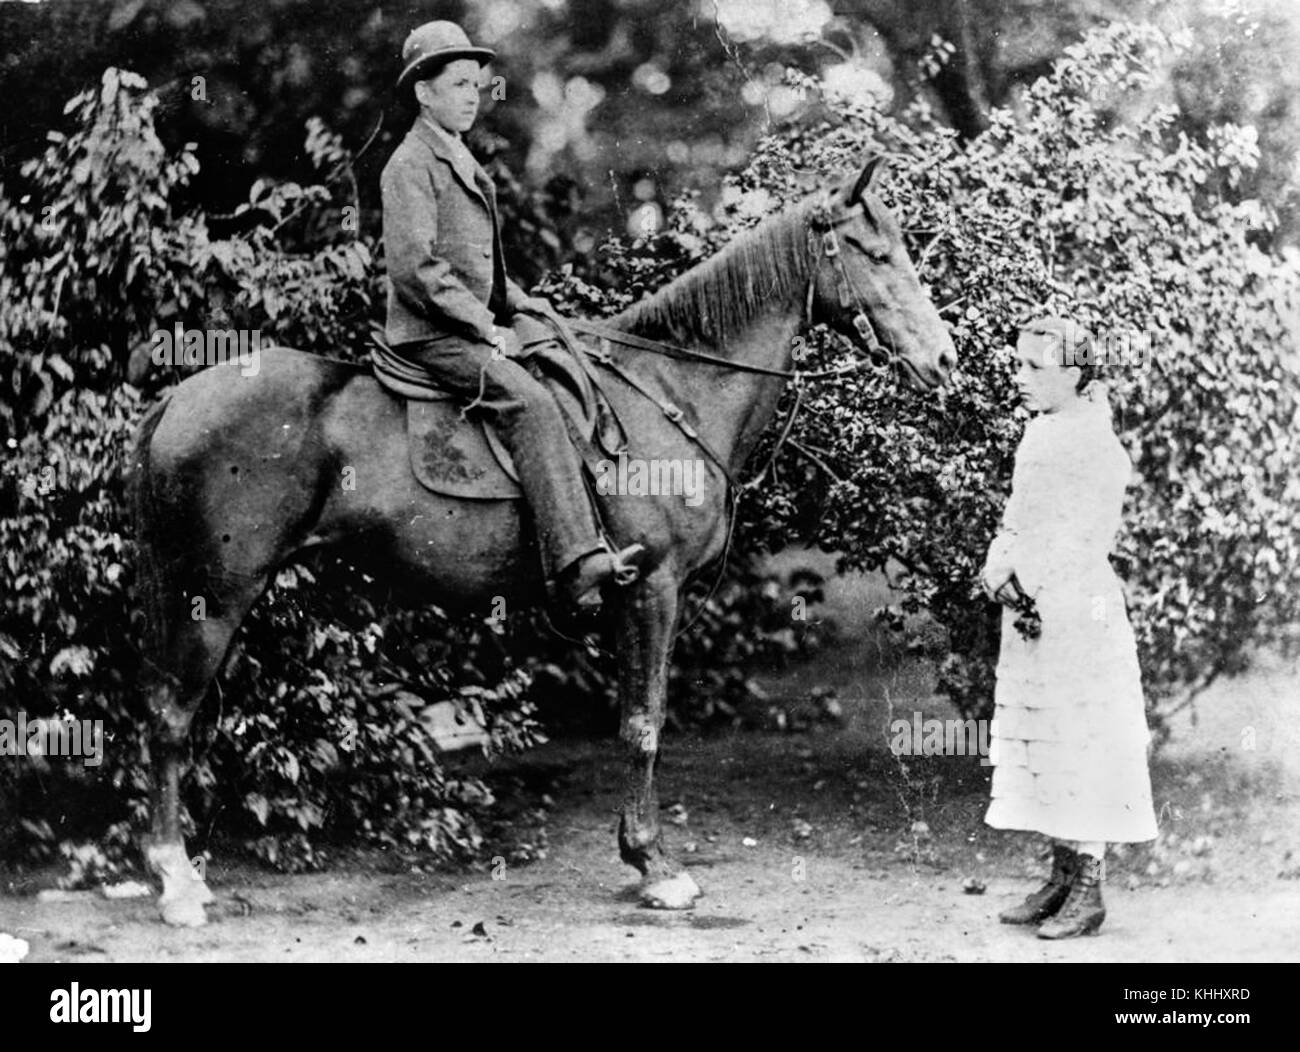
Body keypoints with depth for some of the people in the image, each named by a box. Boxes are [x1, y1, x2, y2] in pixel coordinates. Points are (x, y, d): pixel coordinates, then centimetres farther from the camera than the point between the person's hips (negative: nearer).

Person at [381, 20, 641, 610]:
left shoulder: (460, 161, 21)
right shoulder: (412, 165, -10)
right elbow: (416, 268, -19)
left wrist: (515, 302, 13)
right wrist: (484, 326, -18)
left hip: (471, 327, 10)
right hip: (431, 335, -10)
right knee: (531, 403, -27)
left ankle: (591, 540, 2)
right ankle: (579, 563, -35)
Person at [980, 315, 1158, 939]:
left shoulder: (1095, 444, -12)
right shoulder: (1039, 434, 13)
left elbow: (1084, 539, -16)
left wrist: (1031, 585, -16)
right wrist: (1001, 573, -1)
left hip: (1077, 612, -9)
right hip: (1029, 611, 9)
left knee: (1081, 747, -4)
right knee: (1038, 747, 12)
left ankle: (1089, 893, 2)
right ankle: (1062, 878, 22)